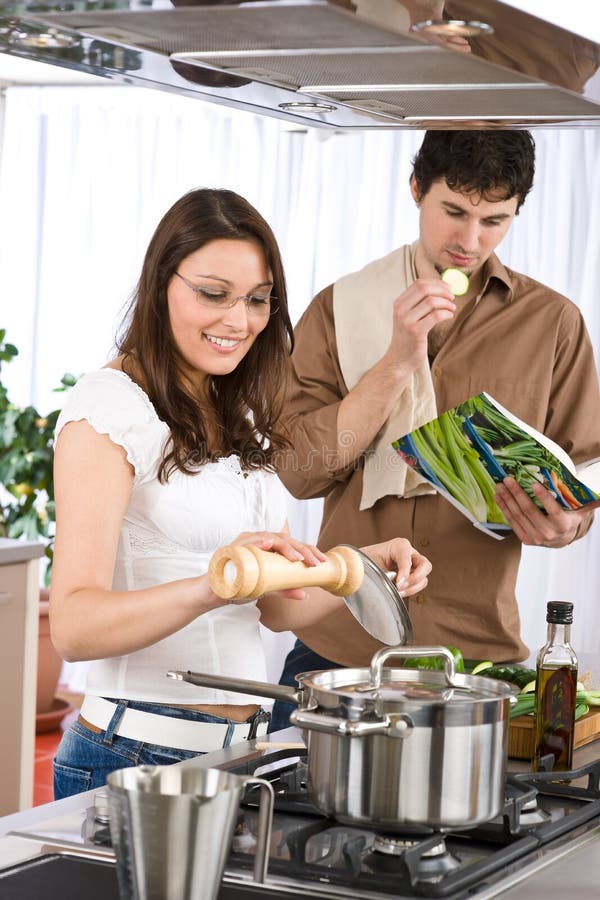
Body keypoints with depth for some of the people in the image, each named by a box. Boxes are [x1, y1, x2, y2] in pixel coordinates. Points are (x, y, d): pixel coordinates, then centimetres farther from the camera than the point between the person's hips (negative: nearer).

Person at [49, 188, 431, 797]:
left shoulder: (242, 421, 14)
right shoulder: (107, 409, -12)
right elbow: (74, 625, -22)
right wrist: (215, 584, -37)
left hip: (240, 747, 7)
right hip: (133, 755, -7)